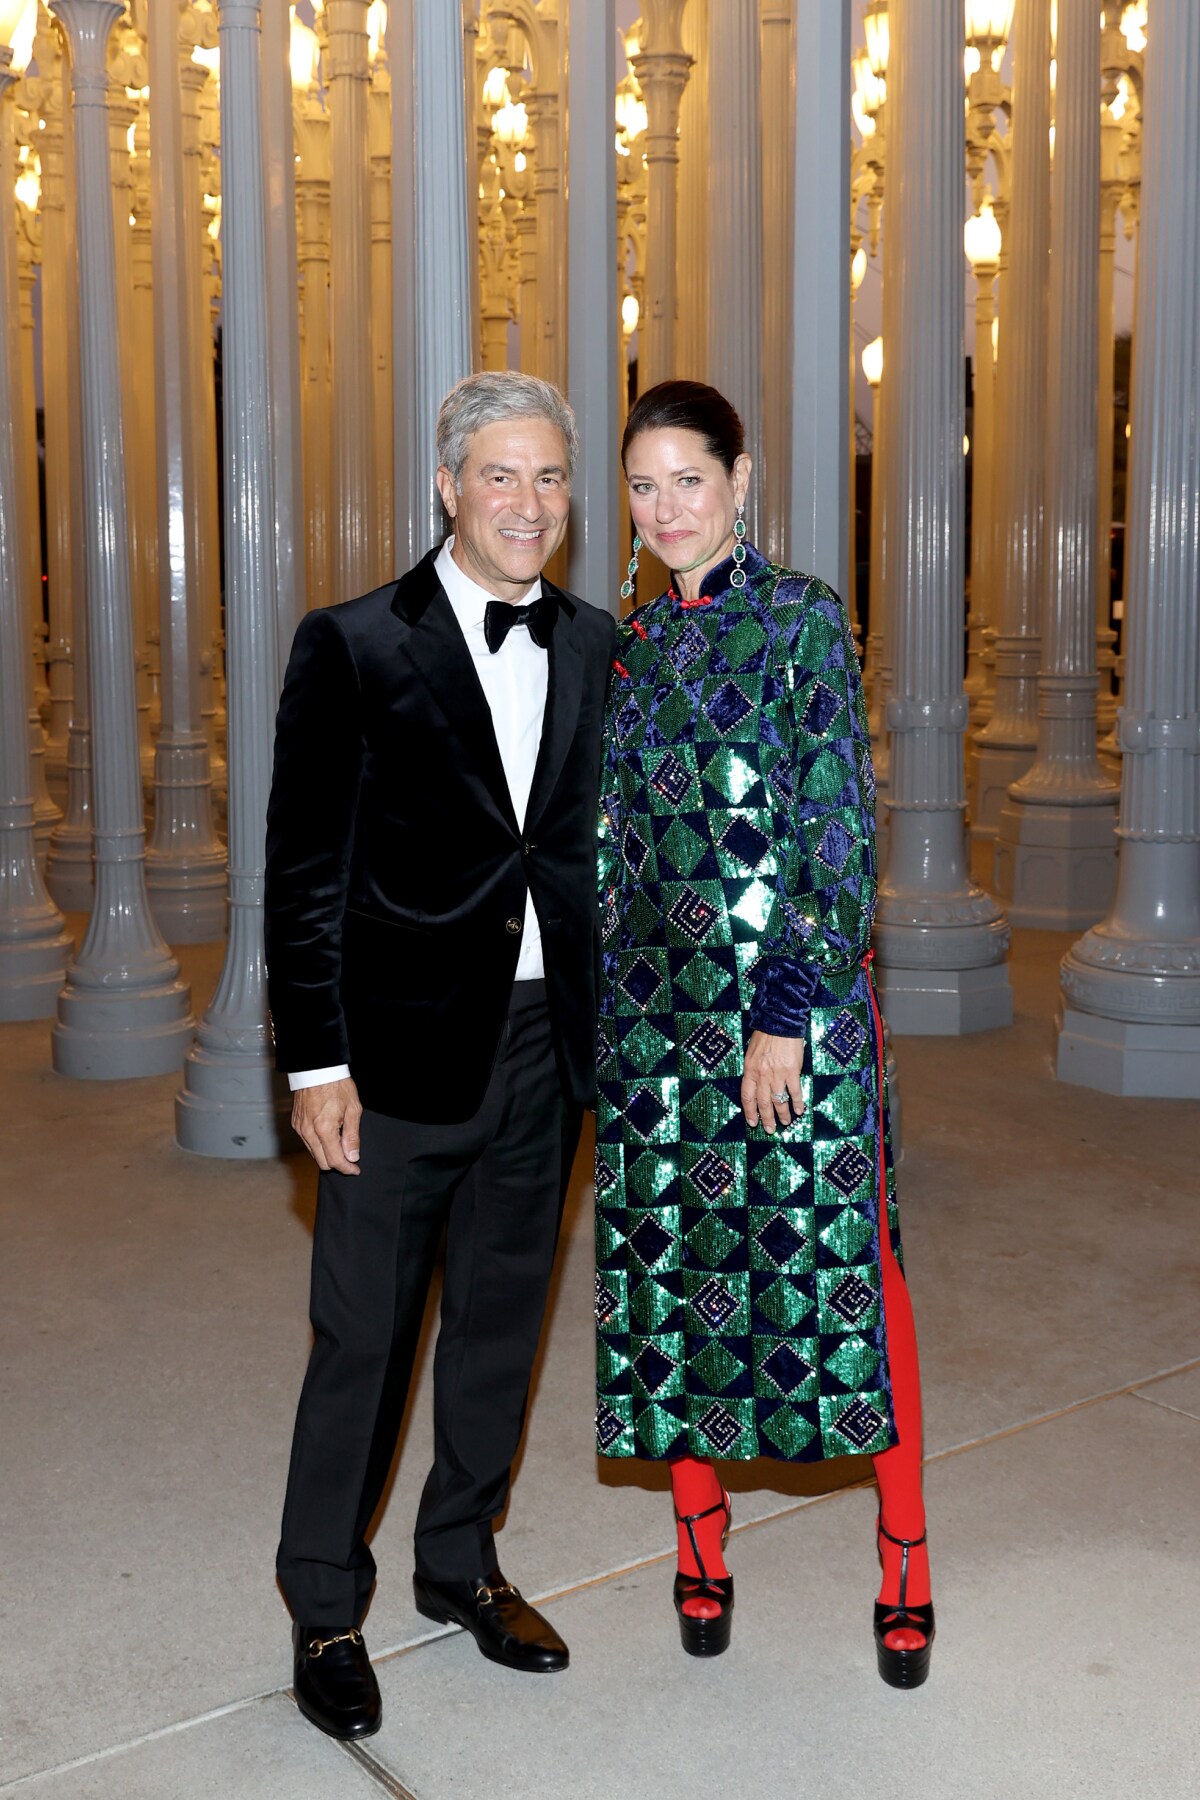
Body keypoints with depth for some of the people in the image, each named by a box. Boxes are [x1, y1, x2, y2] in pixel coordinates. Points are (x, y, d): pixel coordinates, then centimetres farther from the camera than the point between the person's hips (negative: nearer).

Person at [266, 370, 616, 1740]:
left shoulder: (595, 649, 7)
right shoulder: (352, 648, -7)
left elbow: (598, 842, 11)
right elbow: (305, 873, -8)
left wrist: (604, 1028, 5)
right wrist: (316, 1061, -11)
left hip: (544, 1048, 5)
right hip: (402, 1052, -4)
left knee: (500, 1321, 17)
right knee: (363, 1339, 6)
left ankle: (460, 1563, 37)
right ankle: (325, 1610, 25)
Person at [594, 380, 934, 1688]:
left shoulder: (801, 619, -5)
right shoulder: (634, 644, 10)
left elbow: (835, 825, -10)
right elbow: (616, 838, 13)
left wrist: (788, 1011, -15)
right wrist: (602, 1003, 10)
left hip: (793, 989, -5)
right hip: (660, 997, 5)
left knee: (836, 1252, 0)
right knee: (673, 1256, 9)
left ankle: (904, 1564, 14)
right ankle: (700, 1536, 26)